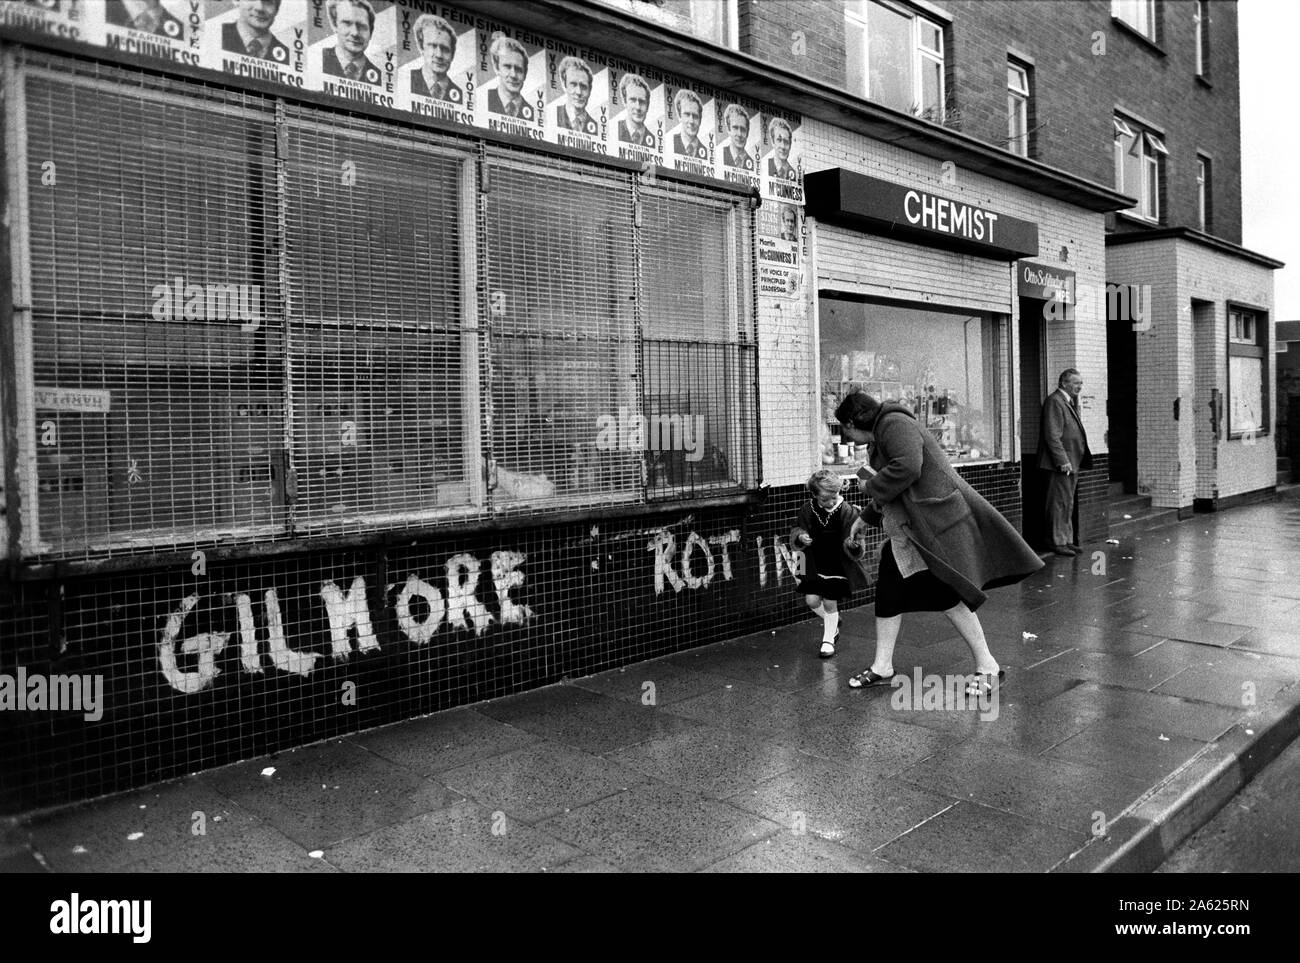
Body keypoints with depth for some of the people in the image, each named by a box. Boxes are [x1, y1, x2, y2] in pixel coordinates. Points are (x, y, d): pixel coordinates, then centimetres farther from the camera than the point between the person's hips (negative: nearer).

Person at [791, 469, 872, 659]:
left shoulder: (847, 512, -16)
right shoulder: (808, 510, -7)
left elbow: (855, 550, -15)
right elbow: (795, 531, 7)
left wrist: (855, 545, -39)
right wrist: (800, 536, -16)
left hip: (838, 566, -3)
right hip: (816, 566, 3)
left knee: (829, 602, -3)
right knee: (812, 600, -2)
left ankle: (829, 639, 21)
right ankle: (834, 621, 31)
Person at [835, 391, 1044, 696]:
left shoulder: (894, 424, -15)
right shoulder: (880, 436, 18)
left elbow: (908, 466, -33)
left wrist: (871, 486, -19)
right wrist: (864, 519, 30)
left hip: (935, 521, -11)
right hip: (906, 530, 11)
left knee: (947, 596, -7)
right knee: (888, 593, 9)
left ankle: (987, 666, 7)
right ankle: (882, 667, 18)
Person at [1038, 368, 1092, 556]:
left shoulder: (1070, 402, 18)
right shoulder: (1054, 401, -13)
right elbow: (1052, 436, -19)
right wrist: (1062, 461, -22)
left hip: (1072, 462, 10)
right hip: (1062, 463, -10)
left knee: (1068, 503, 14)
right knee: (1061, 503, -7)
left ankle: (1067, 540, 21)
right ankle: (1059, 542, -2)